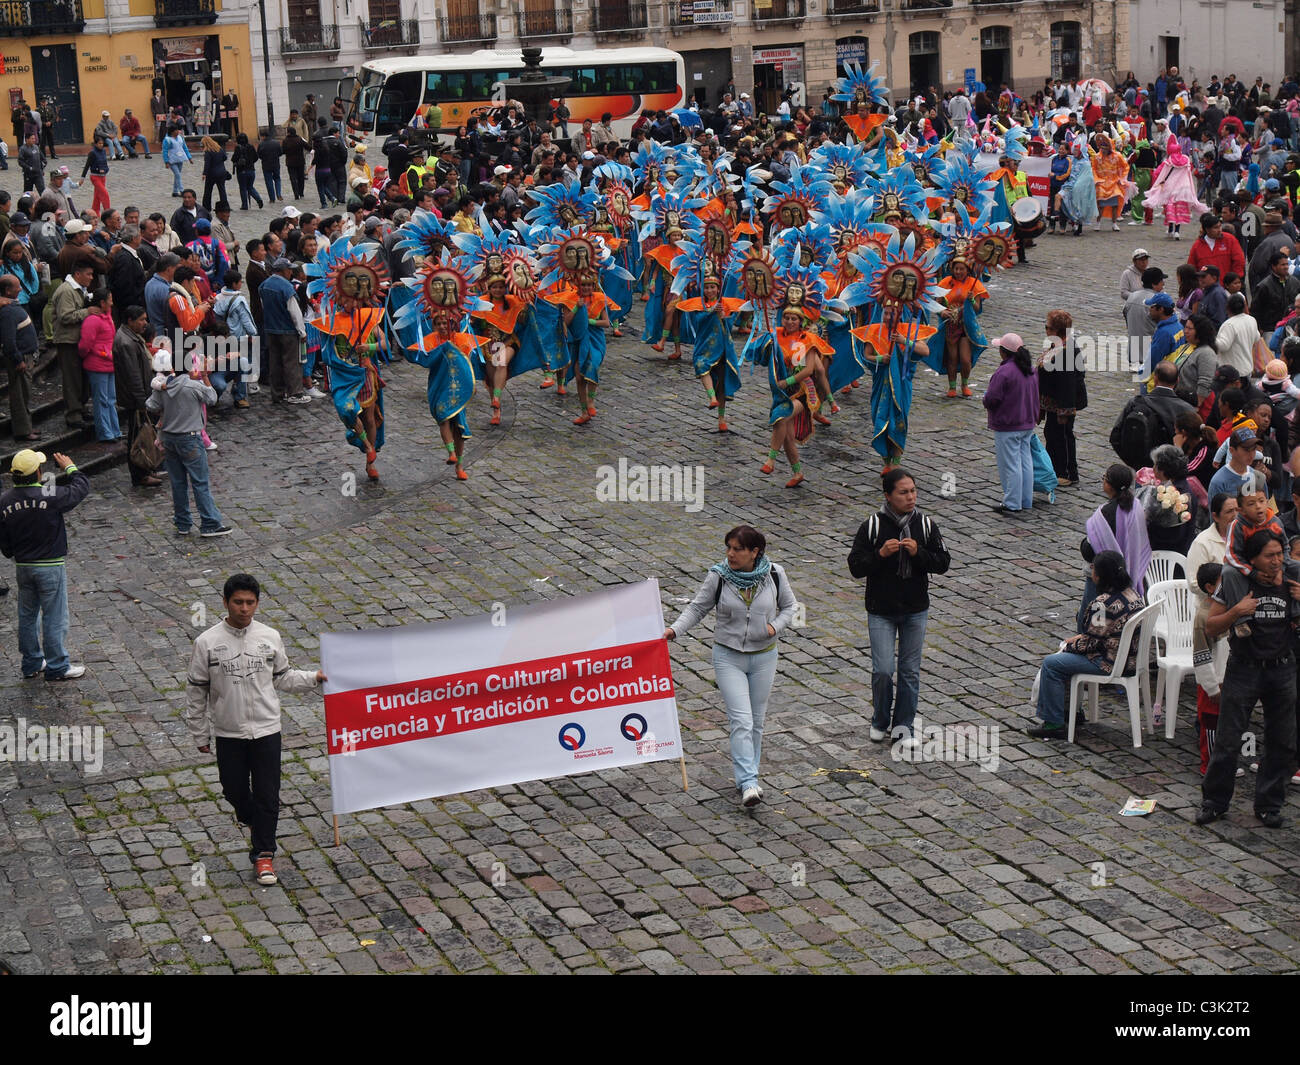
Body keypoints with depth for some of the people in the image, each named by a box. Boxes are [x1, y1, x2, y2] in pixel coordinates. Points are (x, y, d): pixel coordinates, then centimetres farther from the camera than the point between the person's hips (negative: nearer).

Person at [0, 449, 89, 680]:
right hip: (50, 566, -6)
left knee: (27, 616, 17)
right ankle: (57, 667, 11)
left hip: (22, 566, 6)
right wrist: (70, 467, 11)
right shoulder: (50, 496, -20)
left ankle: (32, 663, 28)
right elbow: (82, 487, -6)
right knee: (54, 618, 4)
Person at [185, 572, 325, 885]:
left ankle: (263, 853, 15)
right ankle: (252, 822, 45)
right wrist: (200, 734, 3)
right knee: (234, 790, 13)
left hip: (266, 730, 0)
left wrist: (314, 678, -3)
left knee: (267, 794, 1)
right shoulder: (207, 642, -8)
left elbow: (282, 678, 11)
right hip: (228, 733, 0)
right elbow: (197, 692, -1)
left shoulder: (270, 638, -2)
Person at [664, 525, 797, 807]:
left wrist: (775, 626, -10)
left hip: (763, 657, 2)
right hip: (728, 657, -2)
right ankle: (748, 783, -15)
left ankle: (745, 775, 28)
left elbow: (788, 605, 8)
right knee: (741, 720, -12)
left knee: (756, 720, 12)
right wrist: (675, 629, -18)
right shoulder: (719, 576, -9)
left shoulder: (774, 575, -6)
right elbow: (697, 608, -3)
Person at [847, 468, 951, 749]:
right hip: (881, 610, -2)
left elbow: (943, 563, -1)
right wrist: (880, 554, -23)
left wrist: (918, 553, -18)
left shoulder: (926, 525, -1)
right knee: (883, 669, -6)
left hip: (916, 610, 2)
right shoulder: (872, 526, -8)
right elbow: (855, 566, -7)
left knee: (910, 671, 8)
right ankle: (880, 721, 19)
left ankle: (903, 726, 21)